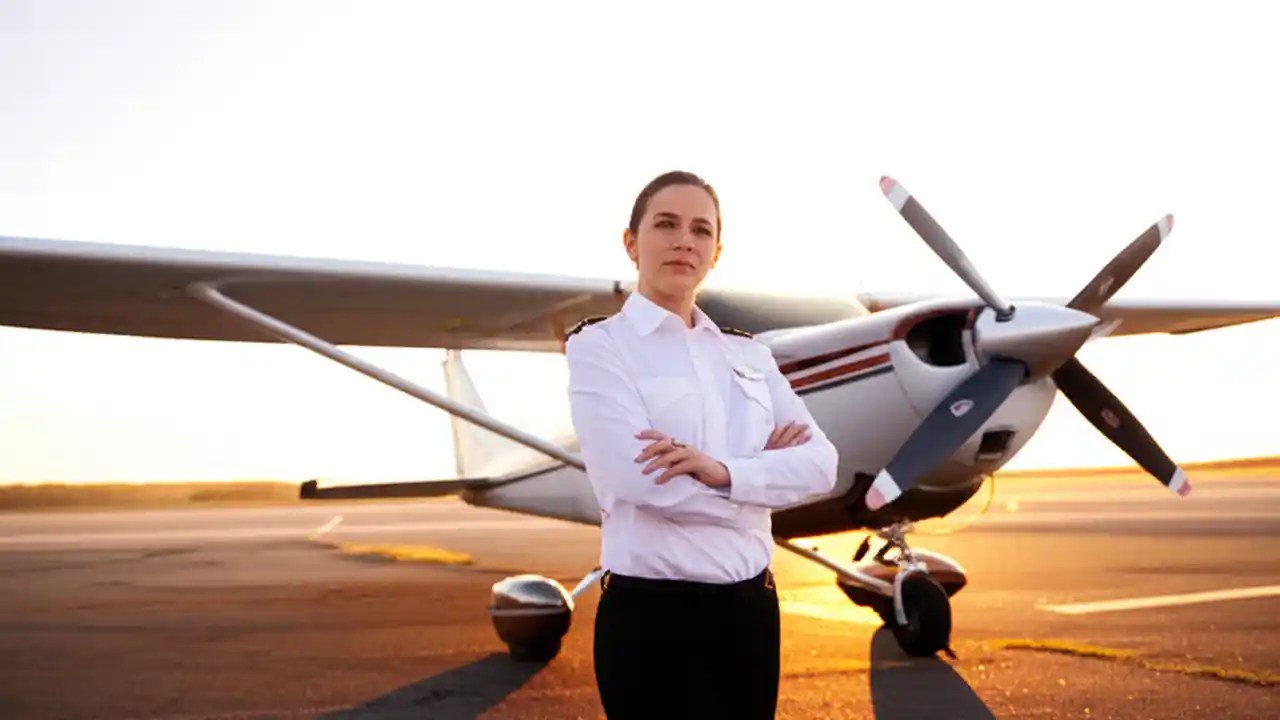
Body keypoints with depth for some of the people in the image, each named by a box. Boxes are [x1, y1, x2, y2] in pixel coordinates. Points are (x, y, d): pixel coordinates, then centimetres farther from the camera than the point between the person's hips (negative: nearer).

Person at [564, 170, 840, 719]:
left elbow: (820, 461, -1)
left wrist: (726, 471, -19)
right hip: (653, 613, -5)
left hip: (751, 607, 5)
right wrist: (766, 466, -7)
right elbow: (639, 480, -19)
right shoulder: (600, 345, -4)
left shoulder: (749, 354, 11)